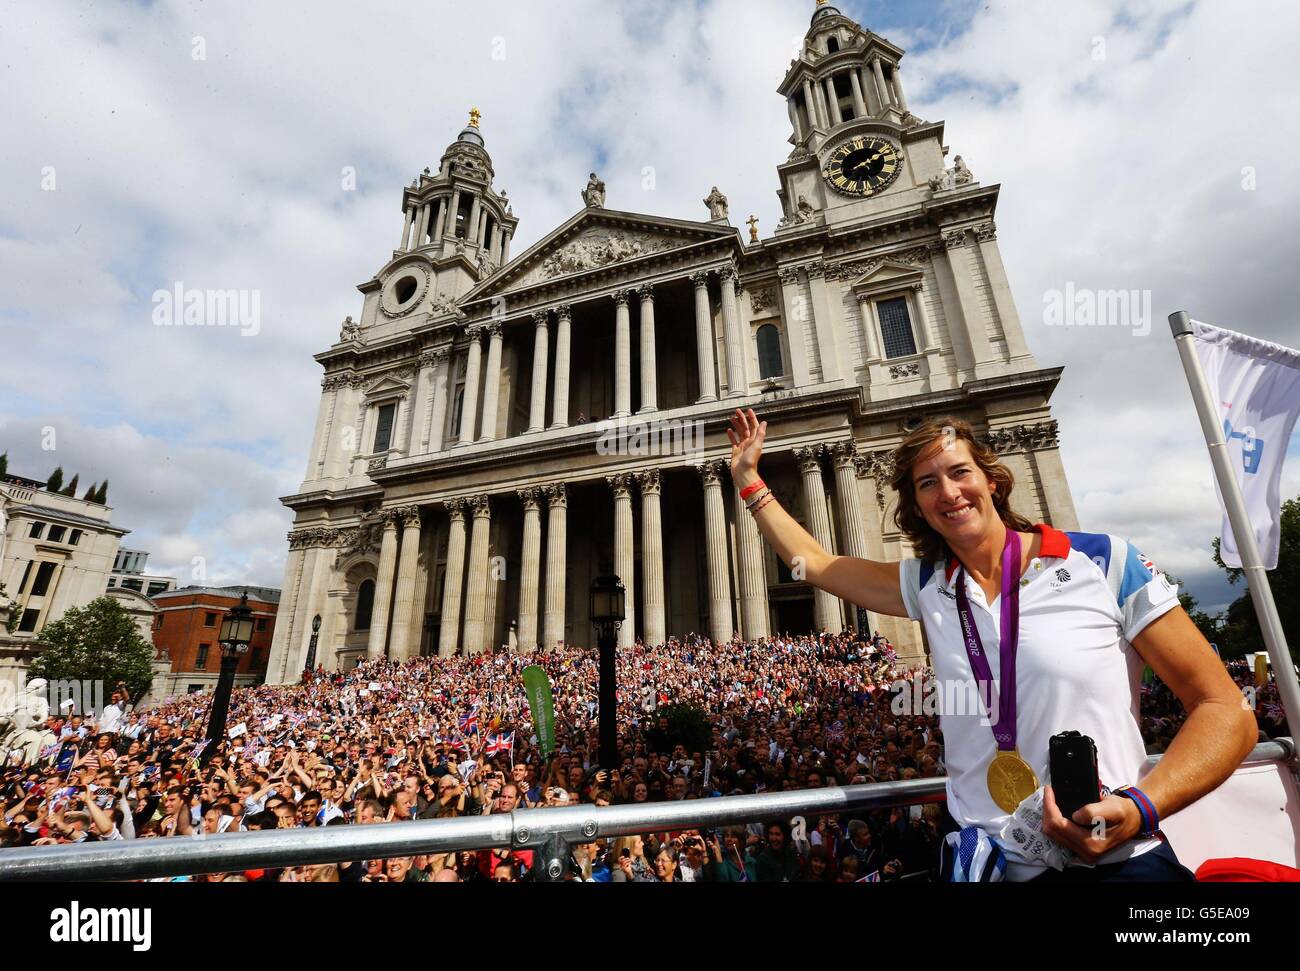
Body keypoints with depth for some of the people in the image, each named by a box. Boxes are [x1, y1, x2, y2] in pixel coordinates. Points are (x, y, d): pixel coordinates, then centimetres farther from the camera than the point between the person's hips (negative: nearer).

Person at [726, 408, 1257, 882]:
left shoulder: (1105, 561, -3)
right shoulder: (927, 585, 6)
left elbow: (1226, 712, -1)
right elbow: (815, 563, 11)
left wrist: (1138, 808, -16)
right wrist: (748, 479, 11)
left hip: (1118, 860, -2)